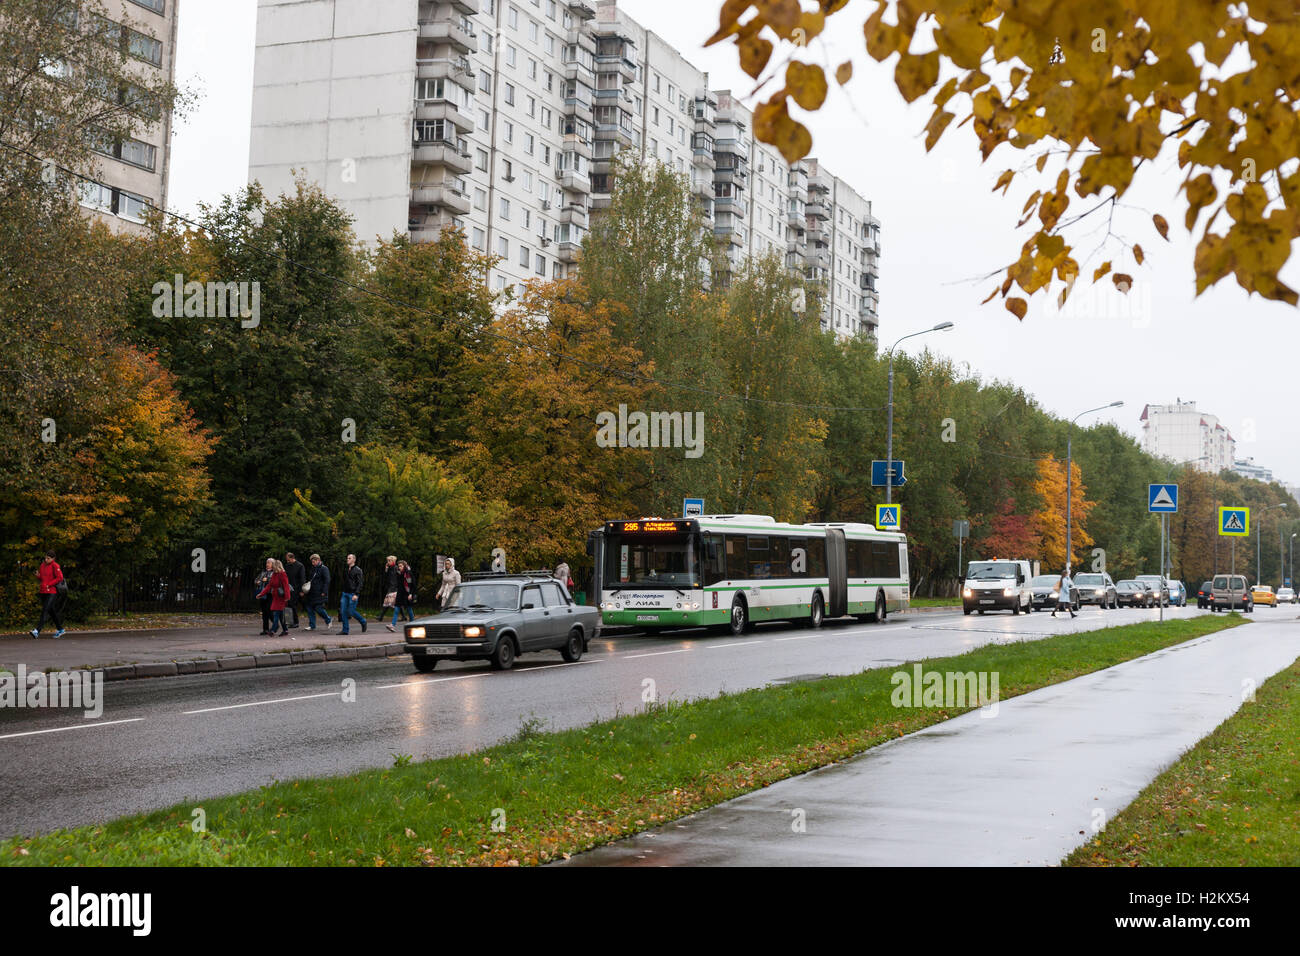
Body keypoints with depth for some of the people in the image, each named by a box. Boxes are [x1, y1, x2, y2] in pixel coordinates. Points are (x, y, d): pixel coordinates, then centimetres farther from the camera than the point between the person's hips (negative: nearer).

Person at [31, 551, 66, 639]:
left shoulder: (55, 566, -8)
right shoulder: (43, 565, 13)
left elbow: (60, 578, -14)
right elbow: (41, 578, 21)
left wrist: (49, 585, -16)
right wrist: (38, 576, -3)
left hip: (52, 592, -8)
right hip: (43, 591, 8)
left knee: (45, 611, -15)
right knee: (51, 611, 13)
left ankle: (37, 630, -23)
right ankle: (60, 630, 23)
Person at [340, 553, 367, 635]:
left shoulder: (357, 570, -6)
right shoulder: (346, 570, 13)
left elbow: (359, 583, -12)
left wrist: (356, 594, -20)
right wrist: (343, 592, 16)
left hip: (353, 594, -6)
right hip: (345, 593, 6)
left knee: (351, 611, -7)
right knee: (343, 611, -1)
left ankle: (363, 622, 17)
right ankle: (345, 630, 4)